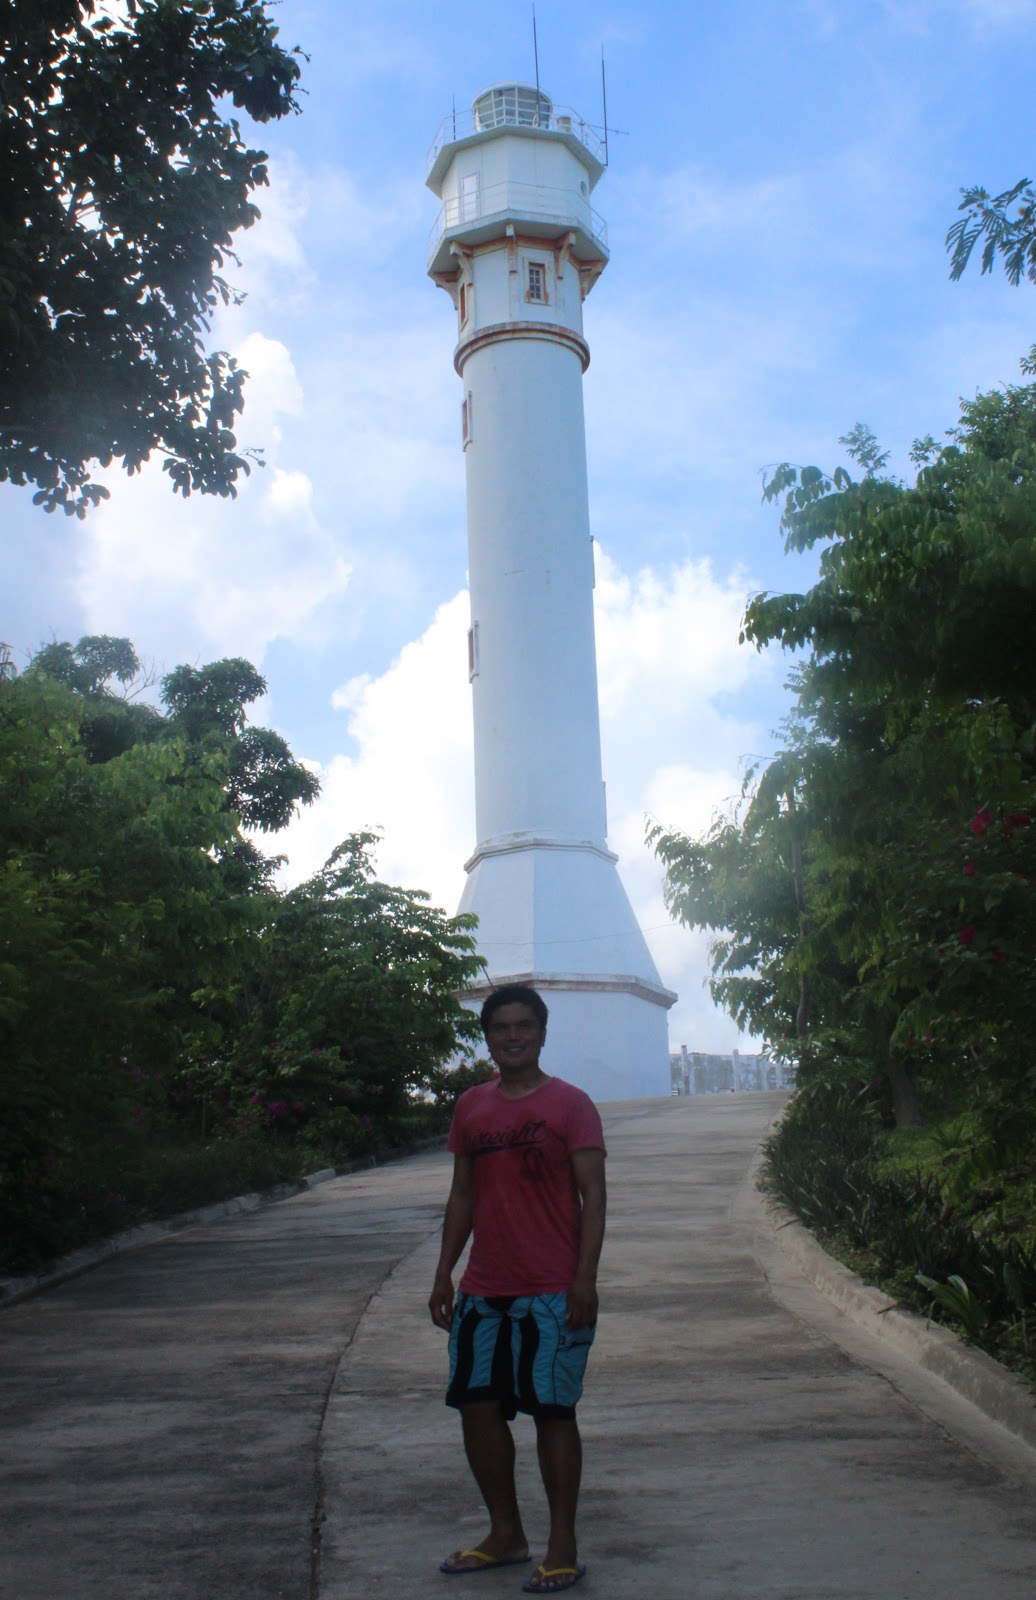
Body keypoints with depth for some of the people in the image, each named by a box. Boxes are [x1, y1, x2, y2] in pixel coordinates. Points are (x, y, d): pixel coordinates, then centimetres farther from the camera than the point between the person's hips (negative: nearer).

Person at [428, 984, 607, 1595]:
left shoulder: (570, 1104, -5)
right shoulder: (472, 1107, 9)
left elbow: (593, 1195, -7)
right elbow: (463, 1194, 15)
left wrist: (585, 1278, -15)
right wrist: (445, 1272, 11)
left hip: (553, 1292, -5)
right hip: (484, 1291, 5)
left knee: (553, 1410, 1)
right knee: (478, 1406, 8)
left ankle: (563, 1549, 14)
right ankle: (507, 1534, 25)